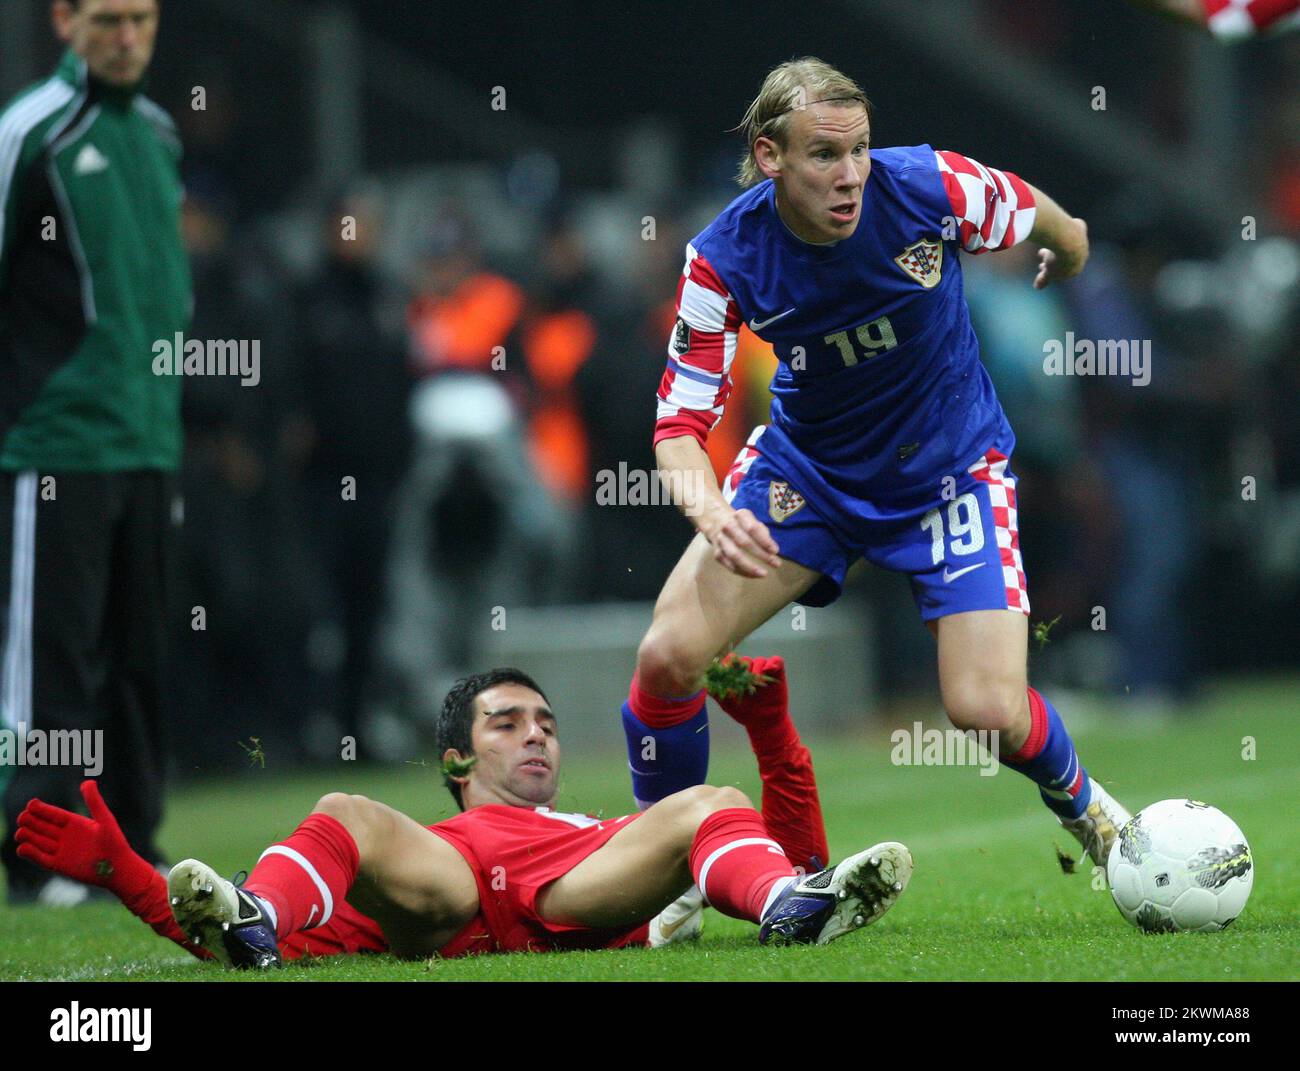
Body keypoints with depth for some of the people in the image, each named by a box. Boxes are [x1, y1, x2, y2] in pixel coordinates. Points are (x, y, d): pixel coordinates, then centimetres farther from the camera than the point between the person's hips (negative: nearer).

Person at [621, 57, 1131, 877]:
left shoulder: (933, 188, -26)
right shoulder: (725, 260, -23)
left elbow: (1056, 230, -3)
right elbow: (682, 419, -19)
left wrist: (1068, 255, 20)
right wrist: (709, 509, -40)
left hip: (951, 468, -1)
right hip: (806, 465, 1)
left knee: (990, 710, -14)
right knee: (668, 655, -15)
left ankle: (1086, 809, 22)